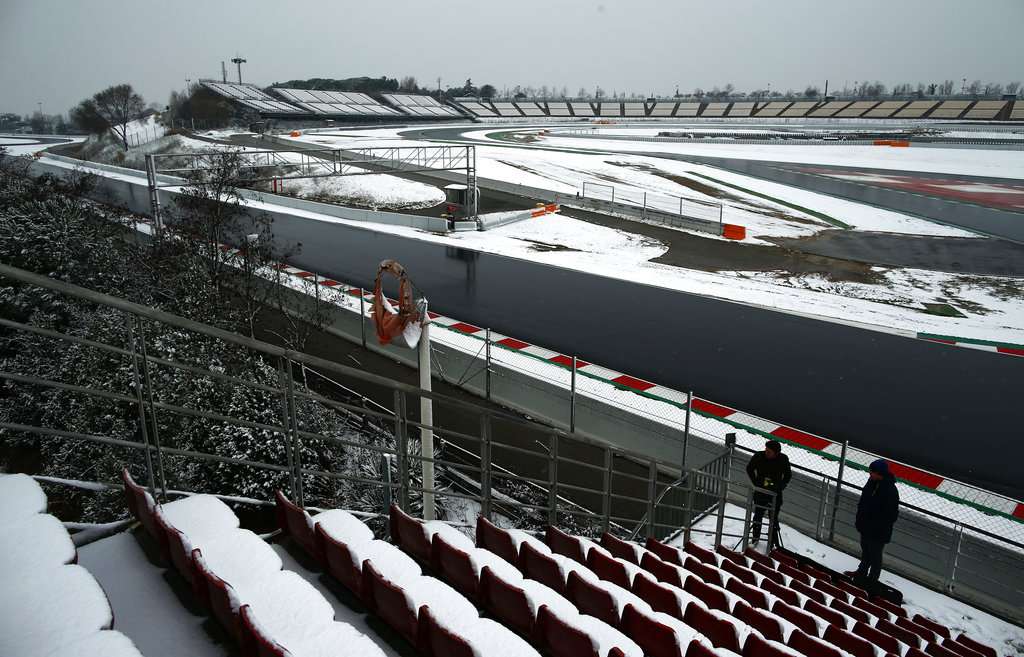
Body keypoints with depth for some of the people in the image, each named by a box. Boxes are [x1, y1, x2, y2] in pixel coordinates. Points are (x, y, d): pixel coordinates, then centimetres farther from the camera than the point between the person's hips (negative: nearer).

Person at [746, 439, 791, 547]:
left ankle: (772, 542, 12)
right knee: (758, 515, 13)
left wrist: (780, 487, -7)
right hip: (760, 491, 1)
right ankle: (756, 538, 32)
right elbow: (749, 469, 4)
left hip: (775, 493, -1)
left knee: (773, 518, 2)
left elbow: (788, 475, 4)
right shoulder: (759, 456, -13)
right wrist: (756, 483, -3)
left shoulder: (783, 459, -12)